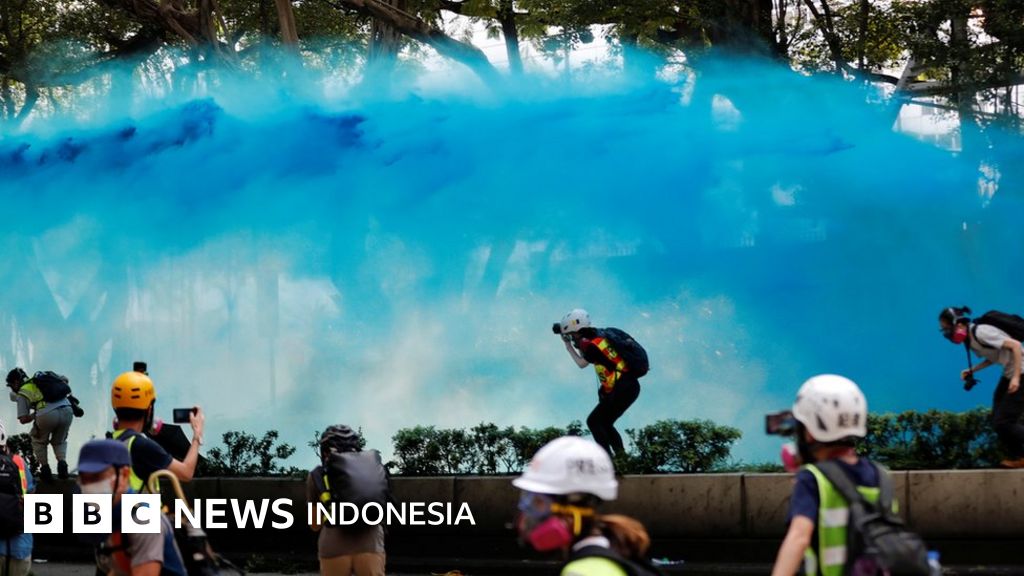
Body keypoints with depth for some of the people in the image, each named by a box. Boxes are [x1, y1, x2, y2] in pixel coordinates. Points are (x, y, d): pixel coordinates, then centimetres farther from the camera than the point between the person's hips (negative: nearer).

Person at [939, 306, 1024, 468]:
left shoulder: (981, 332, -22)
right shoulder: (969, 339, 7)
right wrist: (972, 370, 3)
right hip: (1008, 374, 9)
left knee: (1004, 422, -11)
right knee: (997, 420, 8)